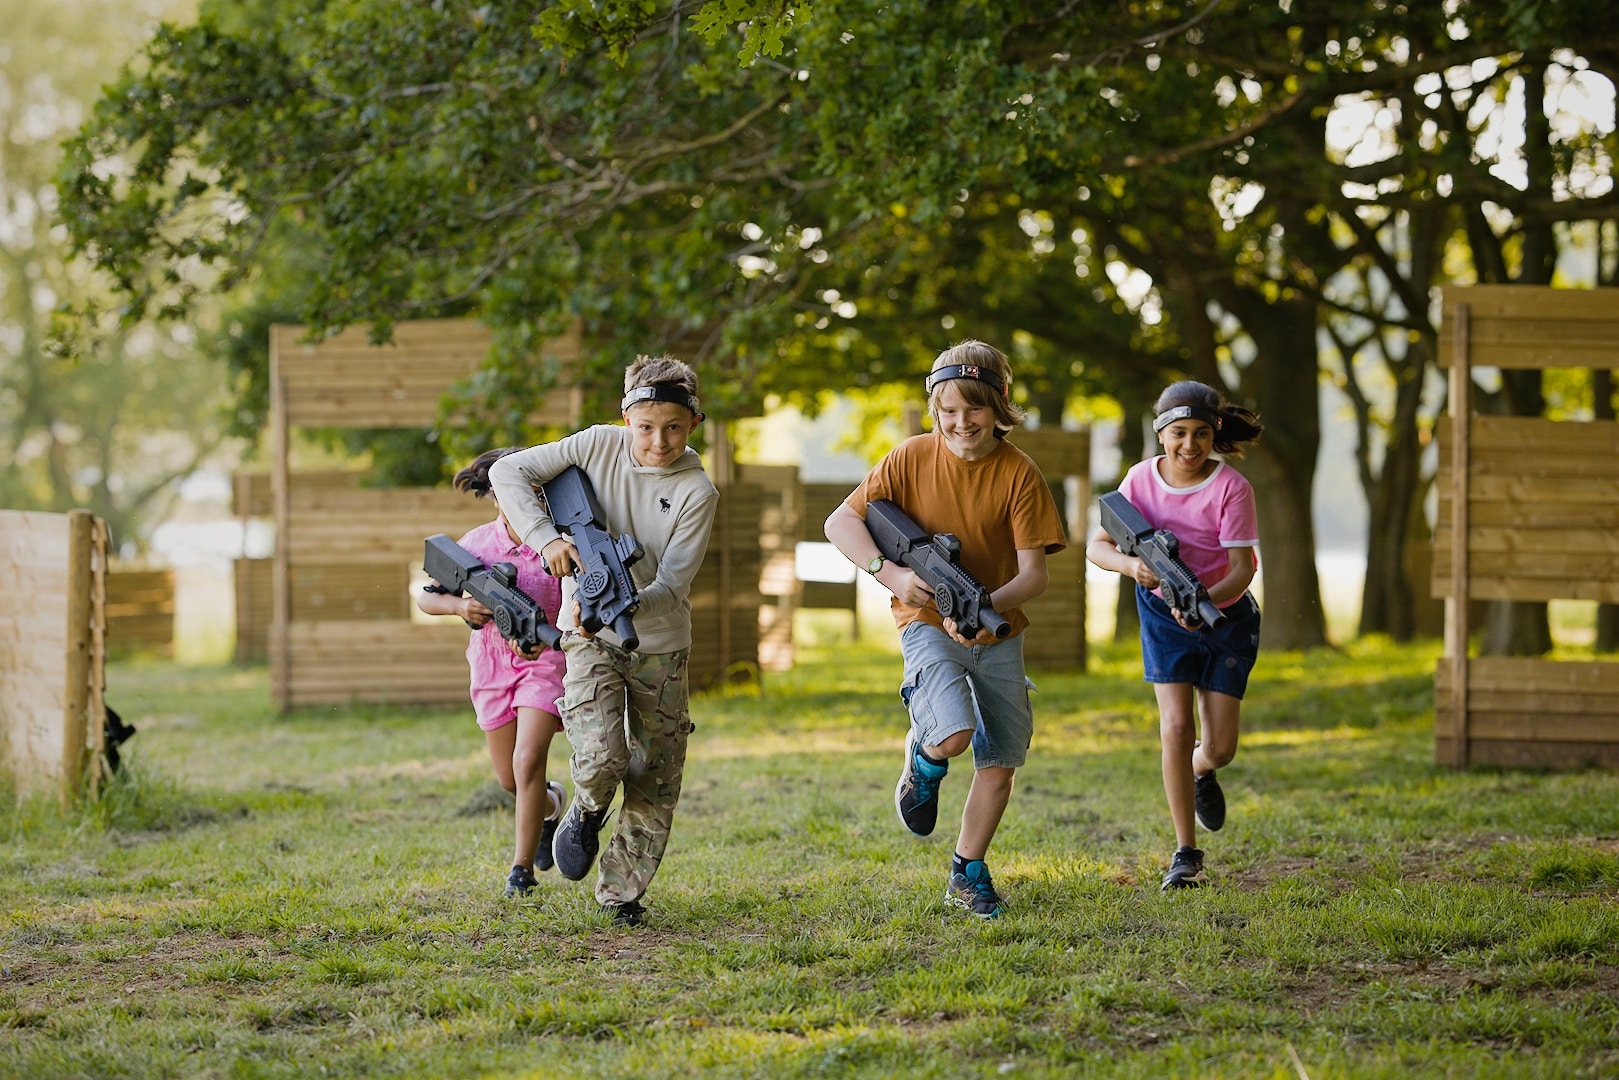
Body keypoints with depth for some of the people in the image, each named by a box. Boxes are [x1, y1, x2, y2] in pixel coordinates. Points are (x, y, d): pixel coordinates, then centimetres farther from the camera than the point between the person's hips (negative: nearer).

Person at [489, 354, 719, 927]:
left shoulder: (697, 492, -13)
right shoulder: (599, 446, -10)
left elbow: (671, 587, -18)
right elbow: (508, 472, -8)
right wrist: (546, 537, -23)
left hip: (660, 643, 1)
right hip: (590, 637, -1)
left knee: (657, 781, 4)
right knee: (600, 756, -21)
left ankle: (622, 892, 19)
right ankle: (588, 812, 14)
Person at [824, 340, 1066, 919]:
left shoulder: (1019, 473, -9)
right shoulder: (912, 458, -9)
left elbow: (1033, 573, -11)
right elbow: (840, 521, -7)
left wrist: (986, 607, -31)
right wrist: (890, 573, -22)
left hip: (998, 631, 2)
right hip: (928, 622, -2)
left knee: (1000, 762, 4)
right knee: (954, 733, -26)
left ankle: (967, 875, 23)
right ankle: (923, 761, 11)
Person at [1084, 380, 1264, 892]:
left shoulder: (1230, 487, -21)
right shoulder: (1143, 478, -12)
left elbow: (1243, 568, -24)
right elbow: (1096, 546, -11)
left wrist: (1204, 602, -43)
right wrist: (1130, 564, -33)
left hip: (1225, 615, -1)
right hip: (1163, 610, 1)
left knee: (1220, 747, -1)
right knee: (1176, 726, -14)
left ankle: (1200, 773, 40)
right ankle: (1186, 855, -4)